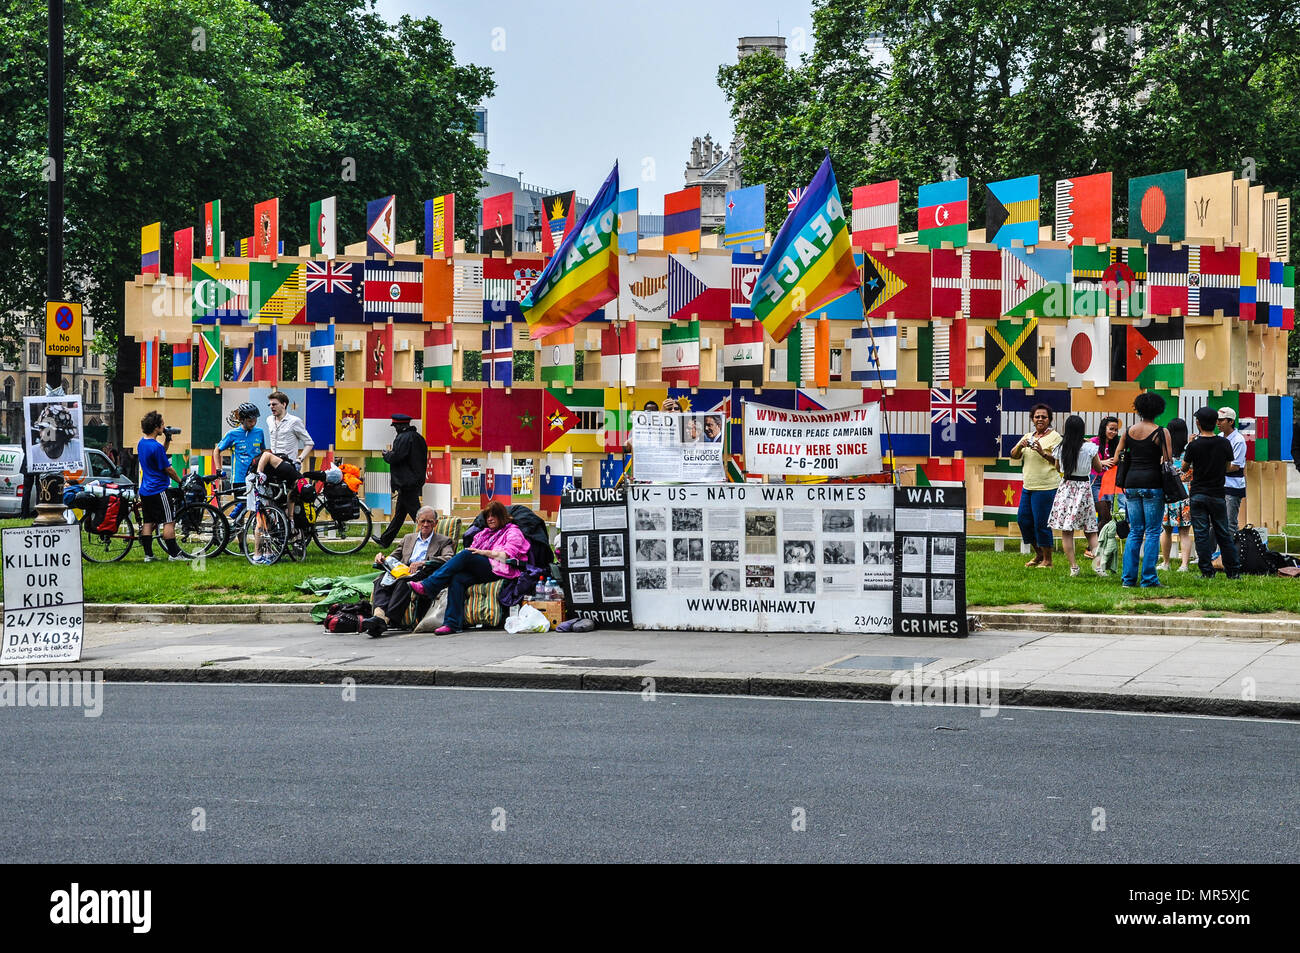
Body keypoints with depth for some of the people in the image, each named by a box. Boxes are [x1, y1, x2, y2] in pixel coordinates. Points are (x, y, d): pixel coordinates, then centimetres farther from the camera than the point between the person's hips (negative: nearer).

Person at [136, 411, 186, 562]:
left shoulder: (141, 443, 8)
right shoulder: (156, 447, -20)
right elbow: (168, 469, -13)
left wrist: (167, 440, 8)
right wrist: (180, 481, 2)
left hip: (145, 490, 9)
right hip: (158, 490, -9)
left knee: (148, 522, 10)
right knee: (169, 521, -2)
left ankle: (148, 554, 10)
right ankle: (173, 553, -1)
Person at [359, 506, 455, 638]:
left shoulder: (444, 541, 15)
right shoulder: (408, 538, 32)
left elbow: (448, 559, -5)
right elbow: (394, 558, 29)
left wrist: (422, 563, -18)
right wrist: (382, 558, 4)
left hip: (423, 576, -4)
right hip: (403, 572, 4)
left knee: (404, 582, -38)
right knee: (381, 581, -30)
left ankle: (385, 619, -51)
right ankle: (379, 614, -53)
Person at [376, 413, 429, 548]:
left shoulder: (402, 438, -16)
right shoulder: (418, 437, 13)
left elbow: (395, 457, -23)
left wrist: (386, 455, 0)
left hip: (406, 482, -10)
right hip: (417, 480, 10)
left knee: (416, 512, -7)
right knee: (399, 513, 15)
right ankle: (385, 540, 25)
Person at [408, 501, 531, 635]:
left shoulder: (513, 532, 12)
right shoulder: (484, 532, 33)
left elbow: (507, 555, -4)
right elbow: (473, 550, 25)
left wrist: (483, 552, -8)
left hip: (497, 570, -6)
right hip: (480, 571, 6)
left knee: (465, 555, -28)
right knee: (457, 578, -28)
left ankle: (428, 586, -35)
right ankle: (452, 623, -35)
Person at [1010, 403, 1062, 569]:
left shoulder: (1054, 437, -5)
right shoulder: (1029, 436, 16)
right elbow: (1014, 456, 12)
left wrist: (1042, 452, -26)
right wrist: (1020, 446, -9)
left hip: (1046, 487, -8)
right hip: (1028, 486, 8)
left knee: (1041, 523, -6)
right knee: (1023, 519, 9)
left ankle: (1047, 560, 5)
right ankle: (1039, 554, 25)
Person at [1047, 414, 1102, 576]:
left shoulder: (1060, 448, -2)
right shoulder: (1090, 448, -8)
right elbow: (1098, 468, 6)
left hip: (1066, 488, 1)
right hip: (1084, 488, -1)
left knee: (1066, 532, 4)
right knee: (1090, 531, 8)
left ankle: (1073, 567, 0)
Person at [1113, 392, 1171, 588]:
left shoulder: (1128, 432, 7)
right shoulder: (1161, 432, -5)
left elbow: (1117, 458, 11)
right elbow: (1167, 461, -10)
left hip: (1131, 483, 4)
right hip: (1152, 483, -4)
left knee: (1134, 531, 11)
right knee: (1152, 532, 1)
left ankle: (1128, 577, 9)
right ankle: (1149, 579, -2)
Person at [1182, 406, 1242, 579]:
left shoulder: (1194, 445, -11)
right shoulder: (1224, 443, -4)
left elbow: (1184, 468, 3)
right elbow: (1228, 467, 9)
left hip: (1198, 495, -2)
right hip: (1218, 495, 2)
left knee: (1201, 534, 2)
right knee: (1224, 534, 11)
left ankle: (1207, 571, 1)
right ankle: (1234, 571, 13)